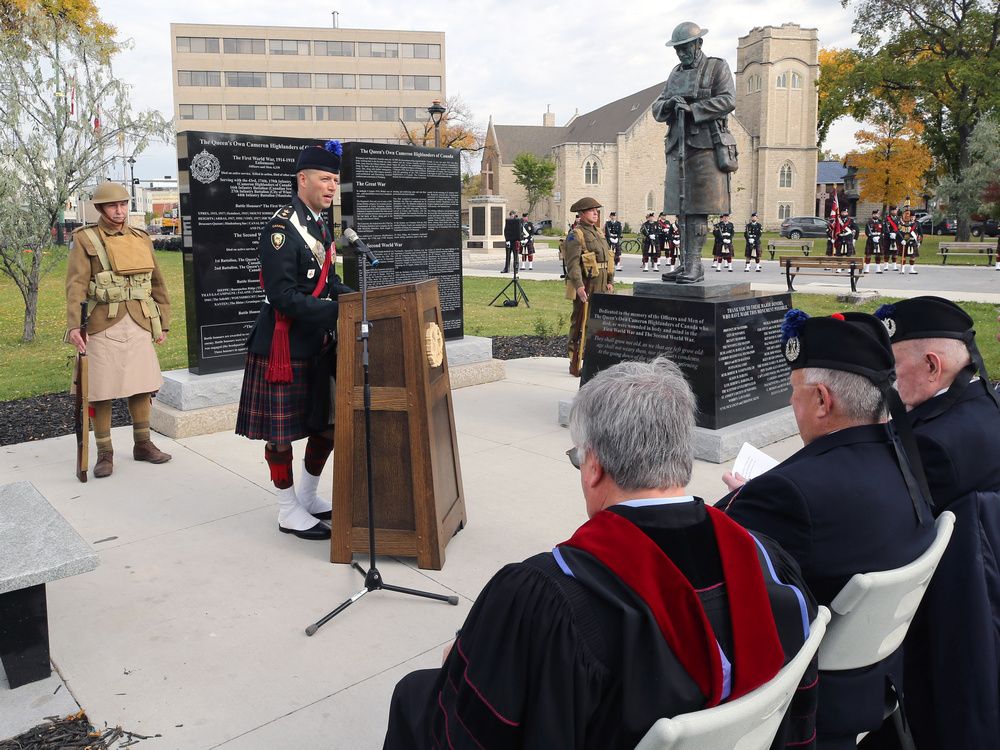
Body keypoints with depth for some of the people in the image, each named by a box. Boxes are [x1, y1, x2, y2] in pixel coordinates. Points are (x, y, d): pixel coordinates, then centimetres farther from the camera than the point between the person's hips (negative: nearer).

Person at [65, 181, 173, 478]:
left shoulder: (142, 239, 11)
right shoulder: (85, 239, -1)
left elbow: (157, 285, 15)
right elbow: (75, 285, -11)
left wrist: (163, 324, 13)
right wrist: (73, 326, -21)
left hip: (140, 324, 4)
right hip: (103, 326, -4)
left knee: (142, 386, 10)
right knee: (101, 391, 2)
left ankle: (142, 445, 25)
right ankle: (105, 453, 14)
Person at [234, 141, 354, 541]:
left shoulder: (320, 225, 12)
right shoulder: (281, 227, -17)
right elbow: (283, 296, -23)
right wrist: (337, 312, -26)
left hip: (318, 343, 9)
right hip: (285, 345, -9)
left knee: (327, 422, 15)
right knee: (281, 430, 4)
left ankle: (308, 496, 32)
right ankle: (289, 511, 18)